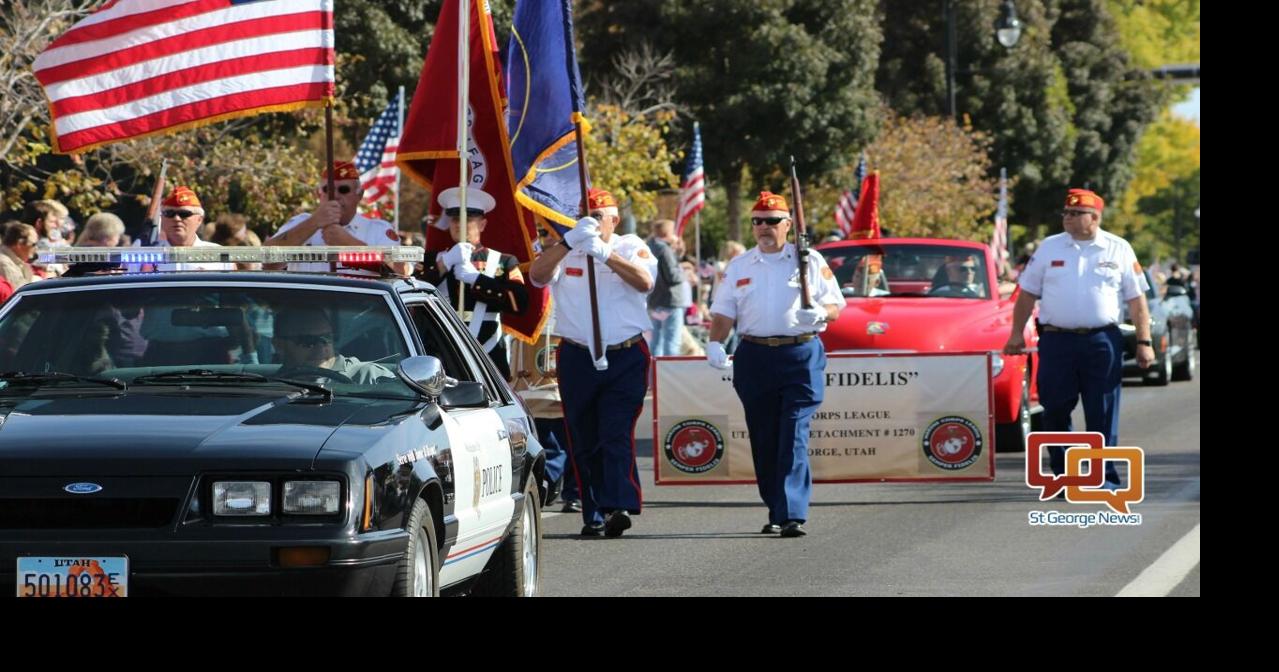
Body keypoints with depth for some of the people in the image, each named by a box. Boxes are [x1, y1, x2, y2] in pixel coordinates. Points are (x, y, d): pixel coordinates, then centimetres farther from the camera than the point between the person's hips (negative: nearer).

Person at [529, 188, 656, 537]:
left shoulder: (631, 248, 5)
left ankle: (620, 506, -24)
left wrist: (604, 253, -24)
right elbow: (537, 275, -13)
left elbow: (645, 281, -15)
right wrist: (571, 241, -25)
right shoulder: (566, 252, 7)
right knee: (584, 443, 5)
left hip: (626, 357, -3)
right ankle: (594, 514, 10)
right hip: (577, 359, 3)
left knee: (617, 435, -14)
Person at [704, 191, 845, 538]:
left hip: (802, 356, -3)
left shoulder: (810, 261, 7)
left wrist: (819, 313, -16)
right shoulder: (738, 267, 14)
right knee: (764, 440, 4)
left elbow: (835, 306, 7)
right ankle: (776, 512, 14)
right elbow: (724, 311, 11)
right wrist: (715, 343, -7)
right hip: (754, 359, 3)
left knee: (795, 435, -13)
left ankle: (793, 515, -19)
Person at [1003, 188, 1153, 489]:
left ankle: (1105, 477, 4)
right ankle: (1063, 474, 13)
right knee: (1055, 413, 2)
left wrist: (1144, 342, 1)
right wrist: (1017, 334, 5)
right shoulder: (1049, 248, 8)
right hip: (1057, 341, 1)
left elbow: (1136, 299, 6)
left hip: (1102, 341, -1)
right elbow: (1027, 293, 11)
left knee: (1103, 414, -1)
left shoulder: (1119, 250, 5)